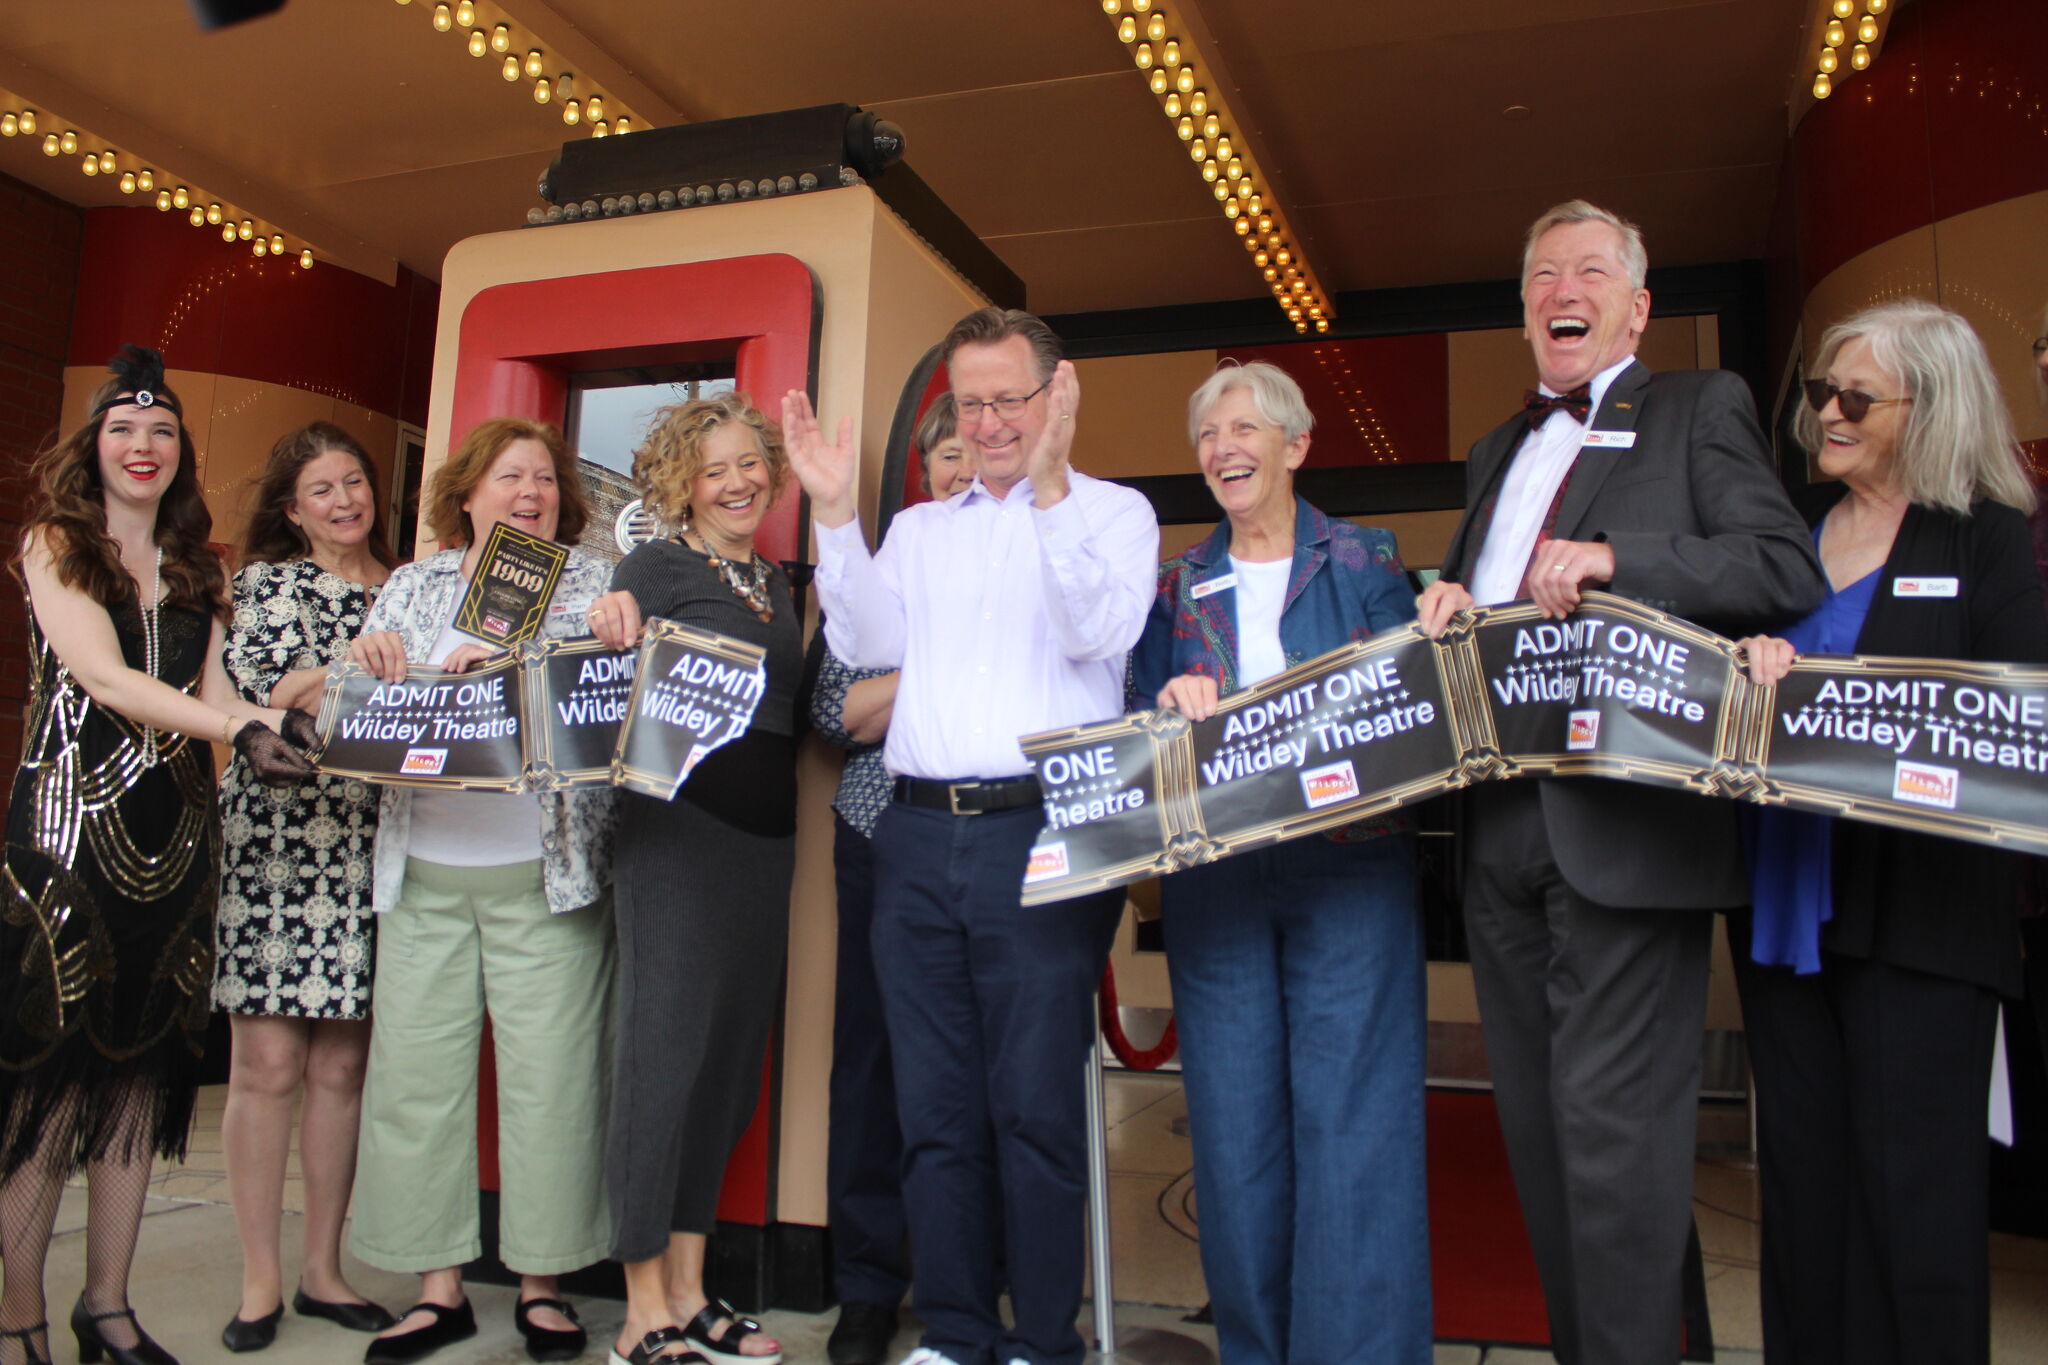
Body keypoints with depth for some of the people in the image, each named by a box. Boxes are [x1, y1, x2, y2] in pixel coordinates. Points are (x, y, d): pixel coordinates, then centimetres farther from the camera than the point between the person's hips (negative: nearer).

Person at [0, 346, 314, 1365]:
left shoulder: (198, 569, 16)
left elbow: (211, 690, 7)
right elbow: (102, 677, -12)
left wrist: (280, 722, -15)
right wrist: (242, 730, -25)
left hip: (174, 832, 5)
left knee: (142, 1065, 7)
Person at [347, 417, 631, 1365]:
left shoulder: (591, 583, 6)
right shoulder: (413, 585, 14)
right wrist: (366, 662, -7)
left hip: (544, 874, -2)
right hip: (423, 874, 3)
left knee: (548, 1077, -1)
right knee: (416, 1073, 5)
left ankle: (541, 1284, 14)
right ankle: (439, 1286, 19)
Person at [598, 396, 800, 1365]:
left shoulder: (776, 583, 17)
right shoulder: (655, 567, -1)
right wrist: (615, 638, -26)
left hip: (767, 836, 7)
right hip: (679, 824, -7)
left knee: (732, 1058, 10)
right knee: (666, 1049, -4)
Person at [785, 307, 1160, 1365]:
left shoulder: (1113, 512, 6)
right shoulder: (917, 530, 19)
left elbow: (1099, 632, -10)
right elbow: (869, 645, 6)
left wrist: (1048, 489, -18)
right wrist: (834, 511, -3)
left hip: (1042, 832, -4)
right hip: (918, 834, 5)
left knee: (1035, 1106, -2)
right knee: (934, 1107, 9)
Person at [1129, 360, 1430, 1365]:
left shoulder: (1365, 563, 7)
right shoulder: (1176, 586, 14)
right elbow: (1137, 732, 11)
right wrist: (1171, 706, -9)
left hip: (1348, 872, -2)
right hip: (1213, 878, 3)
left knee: (1351, 1124, -5)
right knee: (1234, 1126, 6)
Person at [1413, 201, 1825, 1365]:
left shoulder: (1701, 409, 4)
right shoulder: (1496, 452, 23)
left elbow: (1790, 569, -8)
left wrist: (1613, 558, -19)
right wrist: (1444, 604, 5)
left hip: (1625, 829, -7)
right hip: (1503, 831, 7)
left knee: (1615, 1125, -6)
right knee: (1540, 1125, 13)